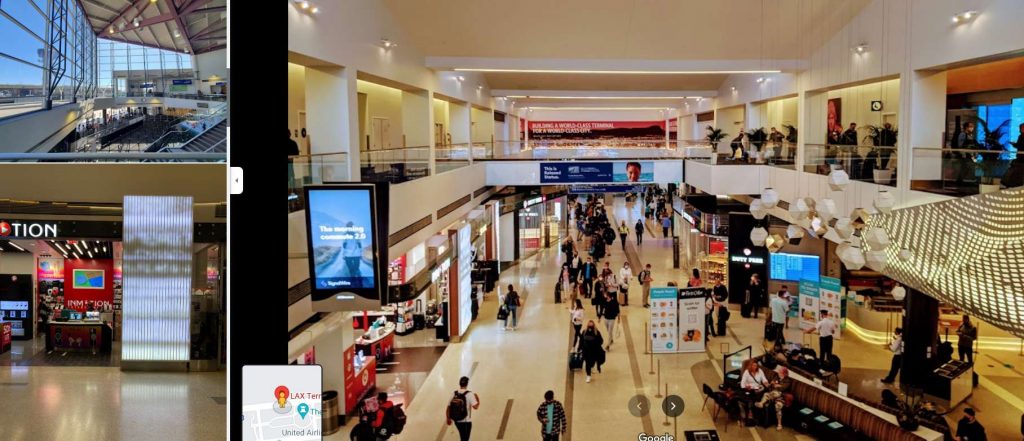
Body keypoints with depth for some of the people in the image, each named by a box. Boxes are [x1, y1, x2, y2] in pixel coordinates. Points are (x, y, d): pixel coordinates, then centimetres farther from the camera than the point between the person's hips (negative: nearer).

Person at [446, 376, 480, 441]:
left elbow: (448, 408, 1)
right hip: (466, 421, -5)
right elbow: (475, 407, -19)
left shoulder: (454, 394, 0)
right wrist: (478, 400, 1)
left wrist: (448, 419, 14)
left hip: (457, 421, 5)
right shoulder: (469, 394, -14)